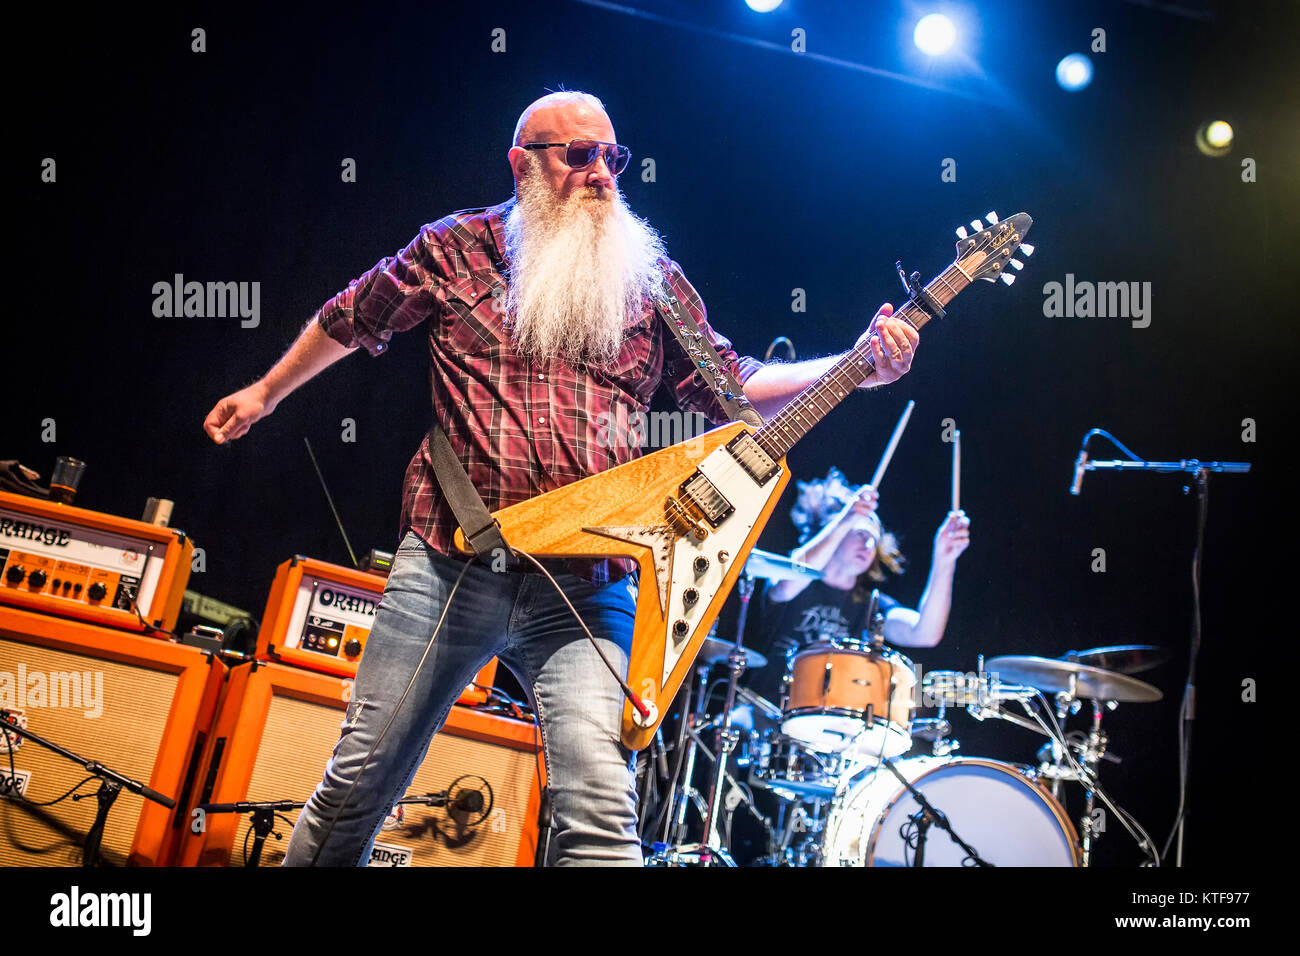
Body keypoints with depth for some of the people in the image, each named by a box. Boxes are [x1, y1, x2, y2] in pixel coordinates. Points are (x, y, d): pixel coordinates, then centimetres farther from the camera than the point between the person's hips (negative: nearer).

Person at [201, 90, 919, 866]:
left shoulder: (652, 277, 10)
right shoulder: (458, 248, 7)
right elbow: (350, 320, 21)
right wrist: (267, 393, 29)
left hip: (586, 585, 0)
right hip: (447, 567, 1)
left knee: (601, 811, -16)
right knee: (360, 780, 10)